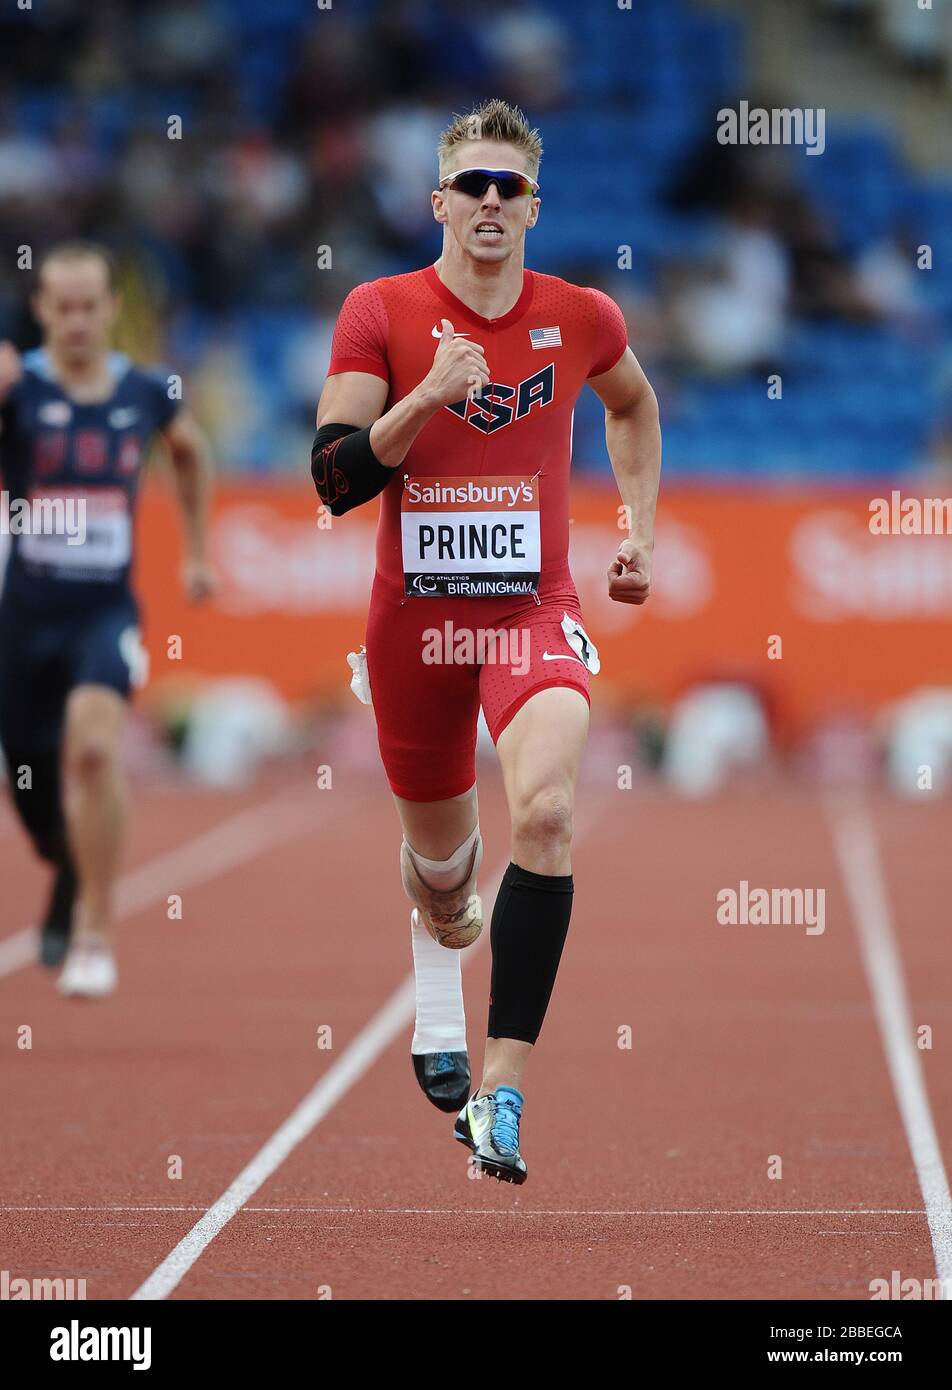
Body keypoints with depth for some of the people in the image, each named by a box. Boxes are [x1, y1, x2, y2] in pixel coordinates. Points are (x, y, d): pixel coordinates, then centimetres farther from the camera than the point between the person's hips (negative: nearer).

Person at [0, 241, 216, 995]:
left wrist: (197, 552, 23)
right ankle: (70, 877, 49)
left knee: (92, 745, -27)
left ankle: (94, 933, -18)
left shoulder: (147, 394, 0)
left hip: (106, 612, 0)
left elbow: (192, 451, 22)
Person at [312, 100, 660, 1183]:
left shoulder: (582, 318, 1)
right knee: (438, 849, 16)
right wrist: (426, 398, -23)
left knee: (544, 813, -27)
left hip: (535, 613, -1)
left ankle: (500, 1091, -27)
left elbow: (632, 404, 25)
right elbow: (333, 479, -10)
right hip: (414, 616, 1)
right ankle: (438, 1012, 52)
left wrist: (640, 527, 16)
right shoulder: (380, 312, -4)